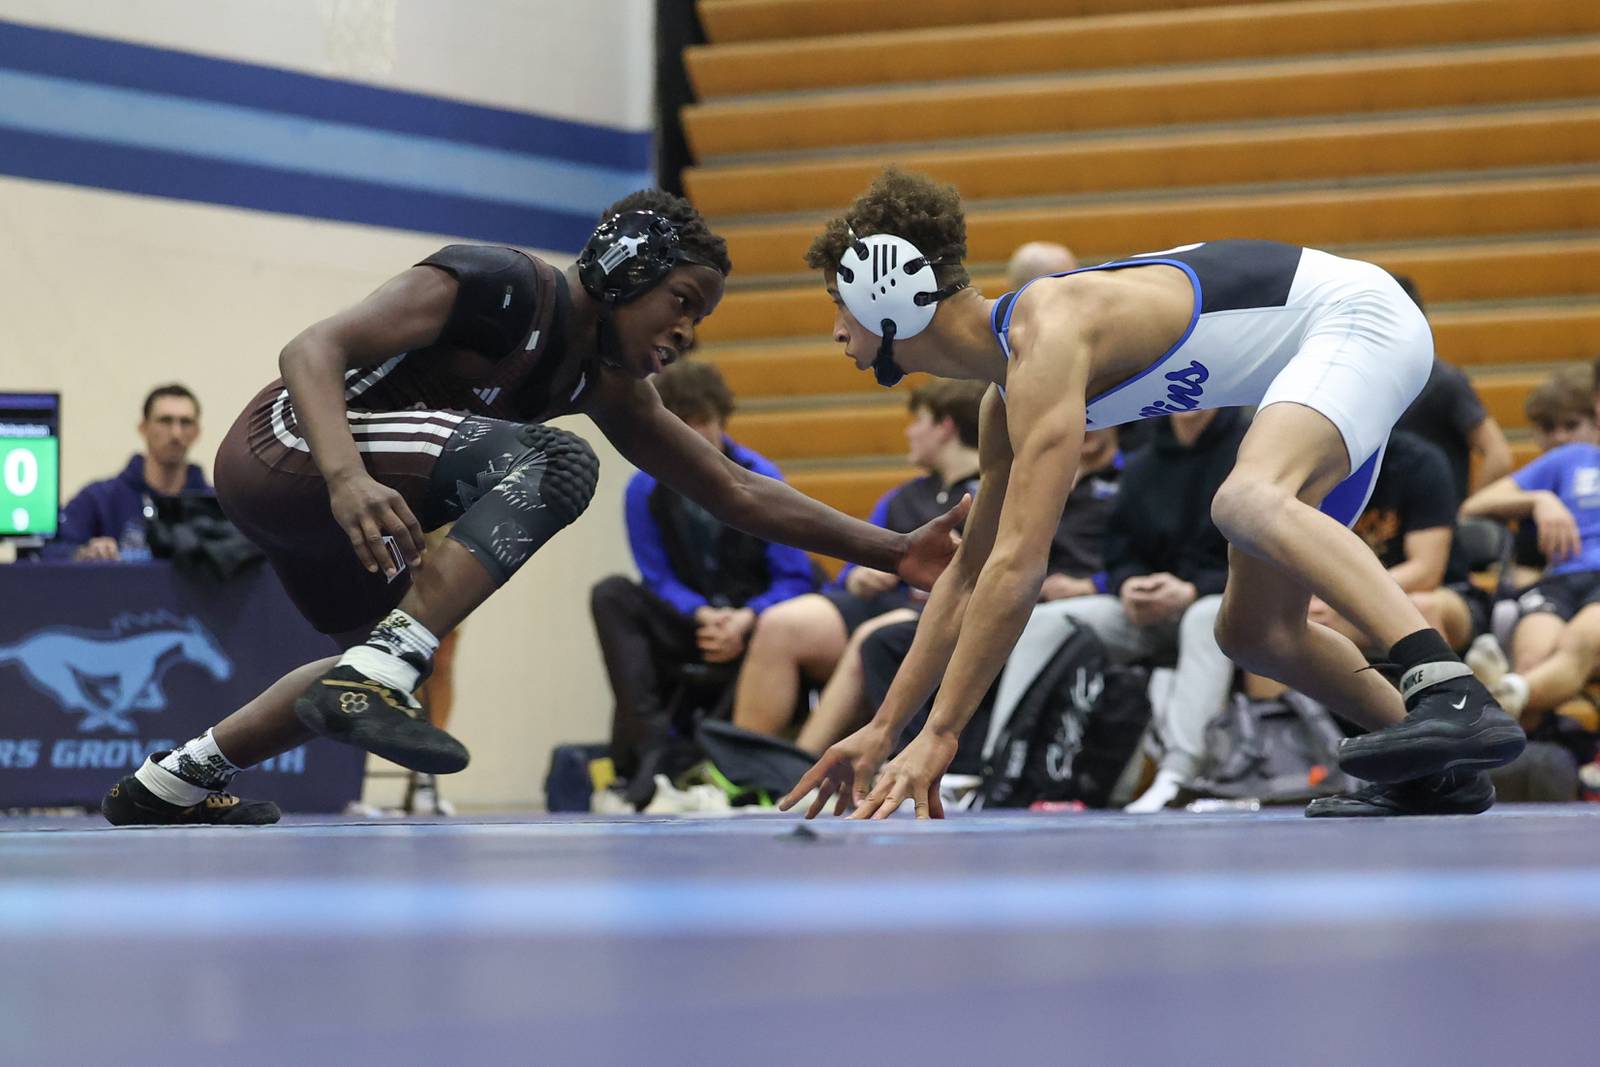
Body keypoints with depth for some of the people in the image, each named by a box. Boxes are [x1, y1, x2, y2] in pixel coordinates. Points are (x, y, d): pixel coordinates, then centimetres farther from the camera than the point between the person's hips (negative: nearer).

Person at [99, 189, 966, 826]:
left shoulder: (606, 383, 9)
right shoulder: (498, 287, -17)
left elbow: (738, 495, 15)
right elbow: (313, 350, -25)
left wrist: (894, 554, 9)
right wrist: (346, 481, -41)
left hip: (304, 497, 10)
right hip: (287, 453, -10)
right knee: (552, 466, -26)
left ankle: (171, 781, 41)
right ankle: (373, 676, -34)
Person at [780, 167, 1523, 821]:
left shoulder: (1047, 337, -25)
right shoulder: (1007, 391, 6)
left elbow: (1016, 570, -30)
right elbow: (971, 574, 16)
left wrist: (938, 737, -28)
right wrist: (882, 730, 14)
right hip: (1316, 358, 10)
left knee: (1247, 502, -37)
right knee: (1254, 632, 10)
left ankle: (1453, 693, -50)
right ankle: (1439, 773, 21)